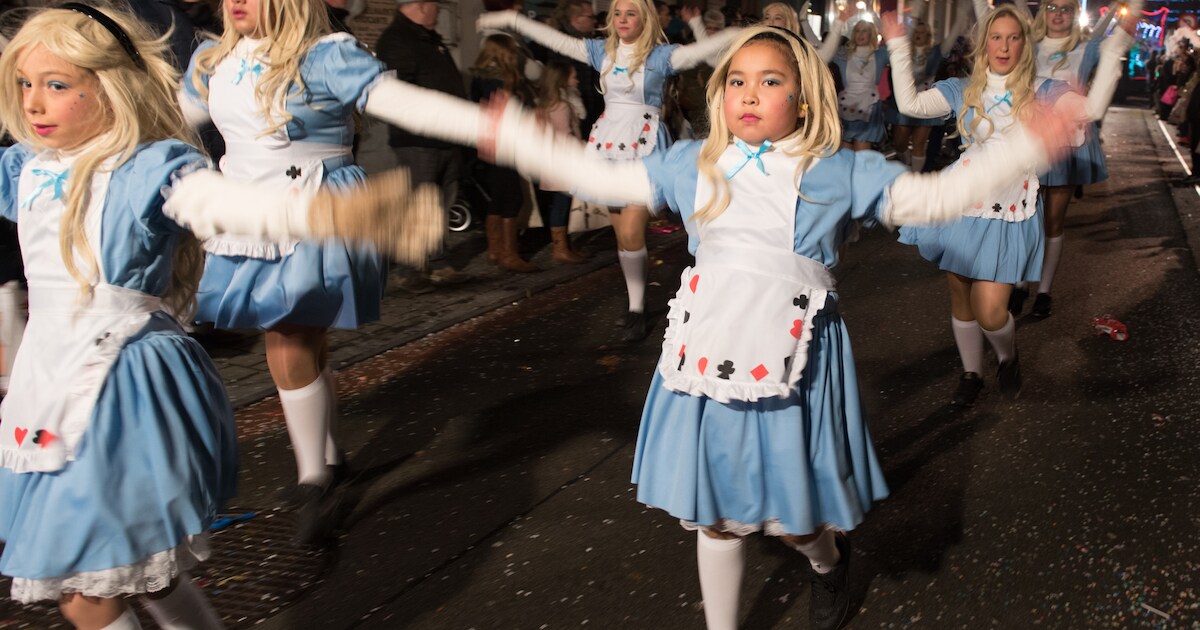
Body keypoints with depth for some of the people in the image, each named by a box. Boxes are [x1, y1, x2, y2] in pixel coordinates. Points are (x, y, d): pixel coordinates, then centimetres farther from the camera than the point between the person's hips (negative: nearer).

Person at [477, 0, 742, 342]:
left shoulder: (660, 55, -3)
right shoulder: (602, 51, 9)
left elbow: (697, 51, -16)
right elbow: (556, 40, 11)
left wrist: (738, 34, -28)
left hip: (645, 149, -5)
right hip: (610, 145, 5)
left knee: (631, 233, -13)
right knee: (622, 233, 7)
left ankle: (636, 310, -1)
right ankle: (636, 300, 19)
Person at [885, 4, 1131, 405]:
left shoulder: (1039, 91, 3)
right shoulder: (963, 90, 7)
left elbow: (1091, 109, -12)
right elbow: (910, 104, -5)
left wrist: (1115, 46, -15)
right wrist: (898, 46, -6)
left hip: (1009, 213, -2)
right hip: (962, 203, 2)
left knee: (990, 312, -9)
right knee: (961, 297, 10)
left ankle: (1008, 358, 26)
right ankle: (971, 373, 32)